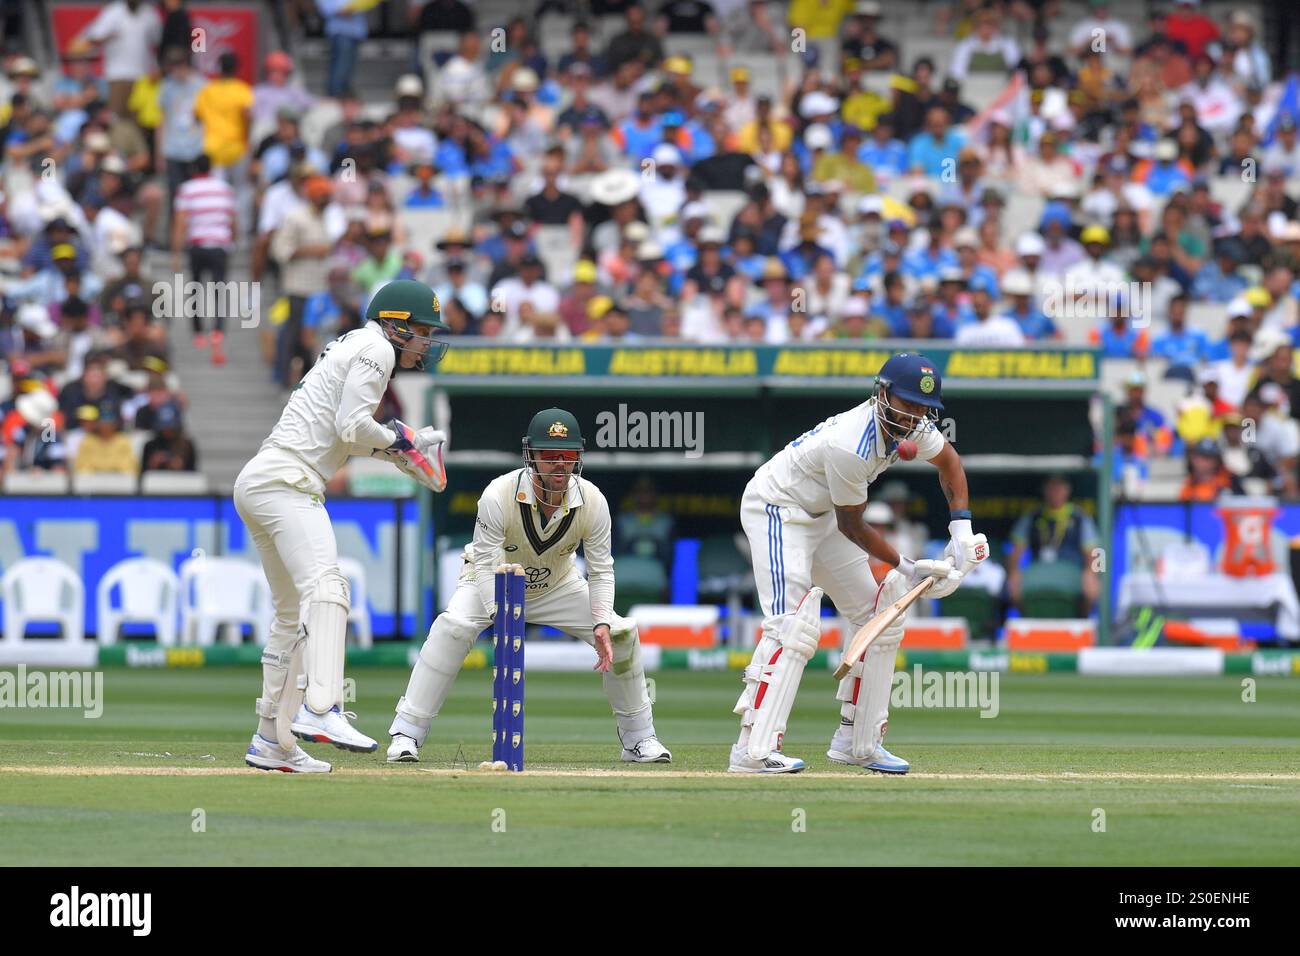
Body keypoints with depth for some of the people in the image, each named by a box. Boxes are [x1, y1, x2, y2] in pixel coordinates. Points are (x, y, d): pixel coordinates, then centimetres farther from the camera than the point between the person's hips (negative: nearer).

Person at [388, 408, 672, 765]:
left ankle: (639, 738, 8)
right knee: (453, 627, -31)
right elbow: (486, 565, -32)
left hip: (557, 587, 3)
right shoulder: (498, 495, -33)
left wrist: (601, 623, -31)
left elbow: (601, 571, -15)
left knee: (621, 633, -11)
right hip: (493, 586, -3)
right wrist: (501, 615, -48)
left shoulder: (592, 501, -23)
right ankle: (406, 734, -26)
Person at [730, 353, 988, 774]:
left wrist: (962, 530, 2)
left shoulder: (911, 424, -9)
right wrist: (905, 567, -13)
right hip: (775, 508, -10)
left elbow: (947, 460, 13)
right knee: (793, 626, -26)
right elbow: (852, 525, -21)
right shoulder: (850, 445, -33)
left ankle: (857, 741, 15)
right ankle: (753, 749, -33)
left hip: (820, 517, 10)